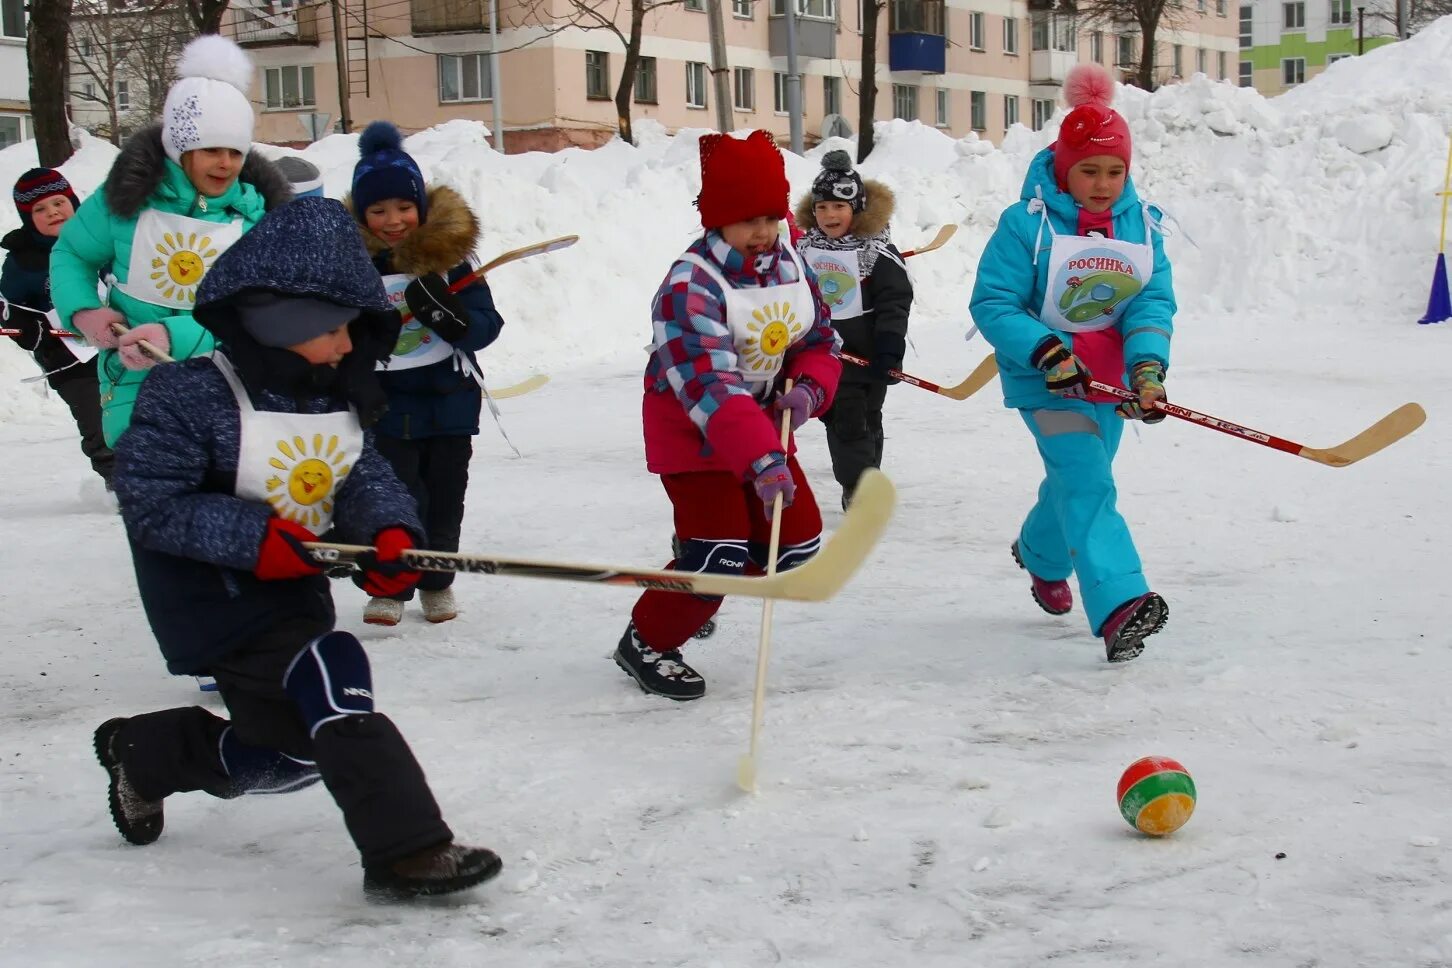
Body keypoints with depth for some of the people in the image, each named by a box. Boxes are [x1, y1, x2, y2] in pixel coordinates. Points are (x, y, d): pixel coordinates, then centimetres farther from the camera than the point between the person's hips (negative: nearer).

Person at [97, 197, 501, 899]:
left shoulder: (332, 400, 4)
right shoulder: (188, 395, -19)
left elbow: (364, 474, -1)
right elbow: (151, 501, -21)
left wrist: (389, 530, -23)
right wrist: (252, 538, -30)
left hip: (295, 589, 9)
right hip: (217, 599, -8)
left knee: (289, 749, 17)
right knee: (331, 679, -26)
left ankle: (142, 752, 40)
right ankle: (406, 850, -26)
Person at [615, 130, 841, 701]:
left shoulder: (791, 267, -3)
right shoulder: (690, 284, -28)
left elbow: (821, 341, 7)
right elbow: (708, 383, -39)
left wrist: (808, 389, -17)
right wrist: (762, 461, -49)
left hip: (765, 426, 8)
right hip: (693, 434, -7)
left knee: (798, 542, 7)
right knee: (719, 554, -14)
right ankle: (646, 644, 10)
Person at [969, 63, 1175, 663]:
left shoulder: (1142, 225, 1)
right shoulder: (1027, 223, -13)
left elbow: (1154, 303, -6)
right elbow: (991, 303, -14)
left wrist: (1148, 368, -24)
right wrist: (1047, 352, -27)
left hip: (1110, 379, 6)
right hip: (1045, 381, -6)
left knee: (1078, 479, 21)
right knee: (1085, 480, -22)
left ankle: (1041, 554, 52)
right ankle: (1118, 605, -34)